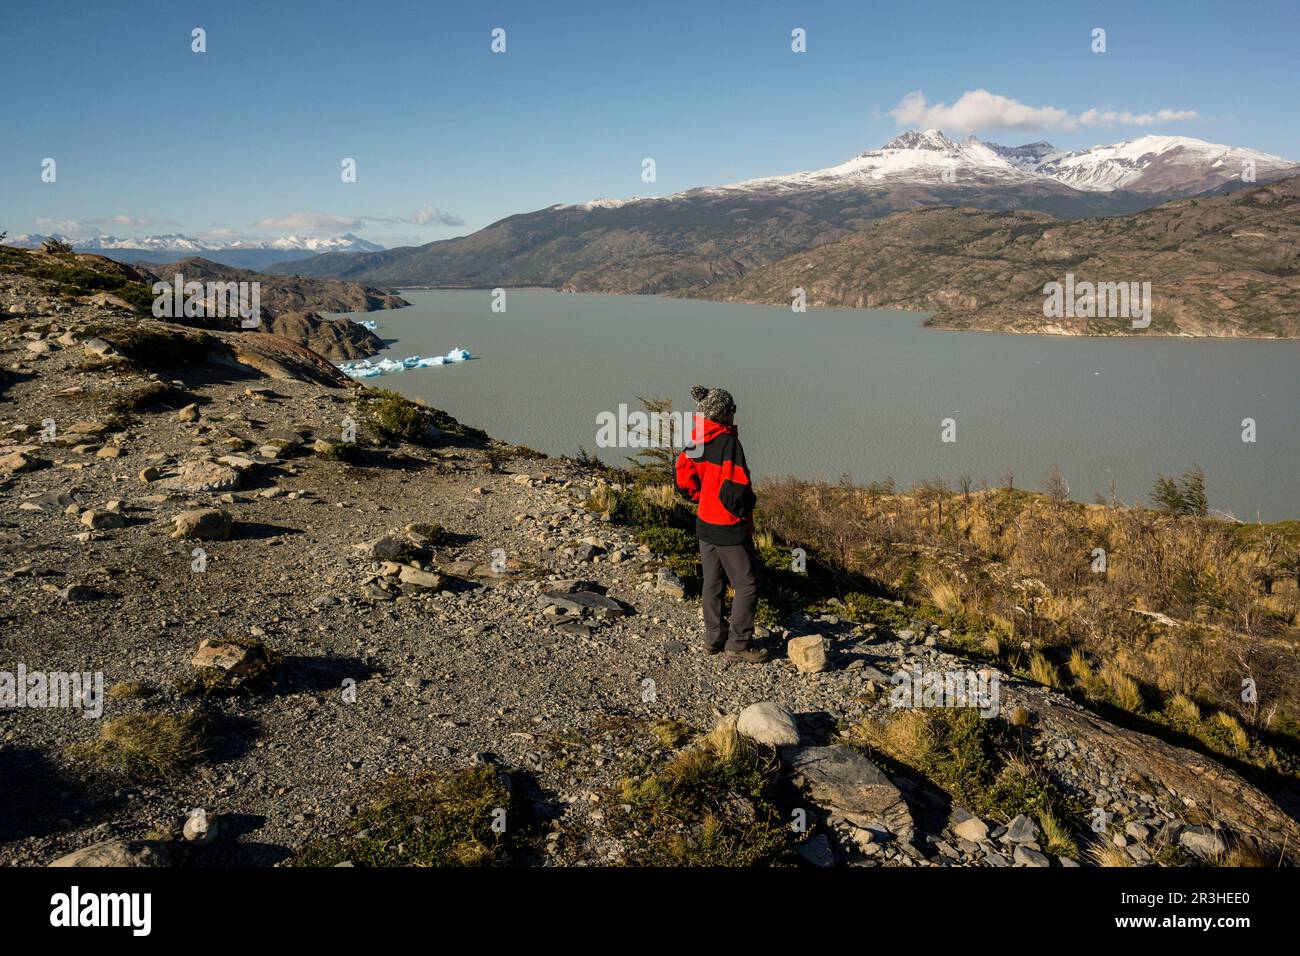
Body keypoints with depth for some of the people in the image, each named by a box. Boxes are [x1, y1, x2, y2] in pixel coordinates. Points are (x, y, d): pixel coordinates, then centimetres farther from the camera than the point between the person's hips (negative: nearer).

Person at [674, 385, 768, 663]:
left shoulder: (695, 443, 2)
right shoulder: (729, 443, -21)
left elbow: (685, 483, 8)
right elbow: (735, 489, -24)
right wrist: (744, 510, -6)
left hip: (704, 524, 8)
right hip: (730, 528, -8)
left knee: (713, 582, 18)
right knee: (746, 585, 5)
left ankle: (713, 638, 27)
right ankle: (738, 644, 9)